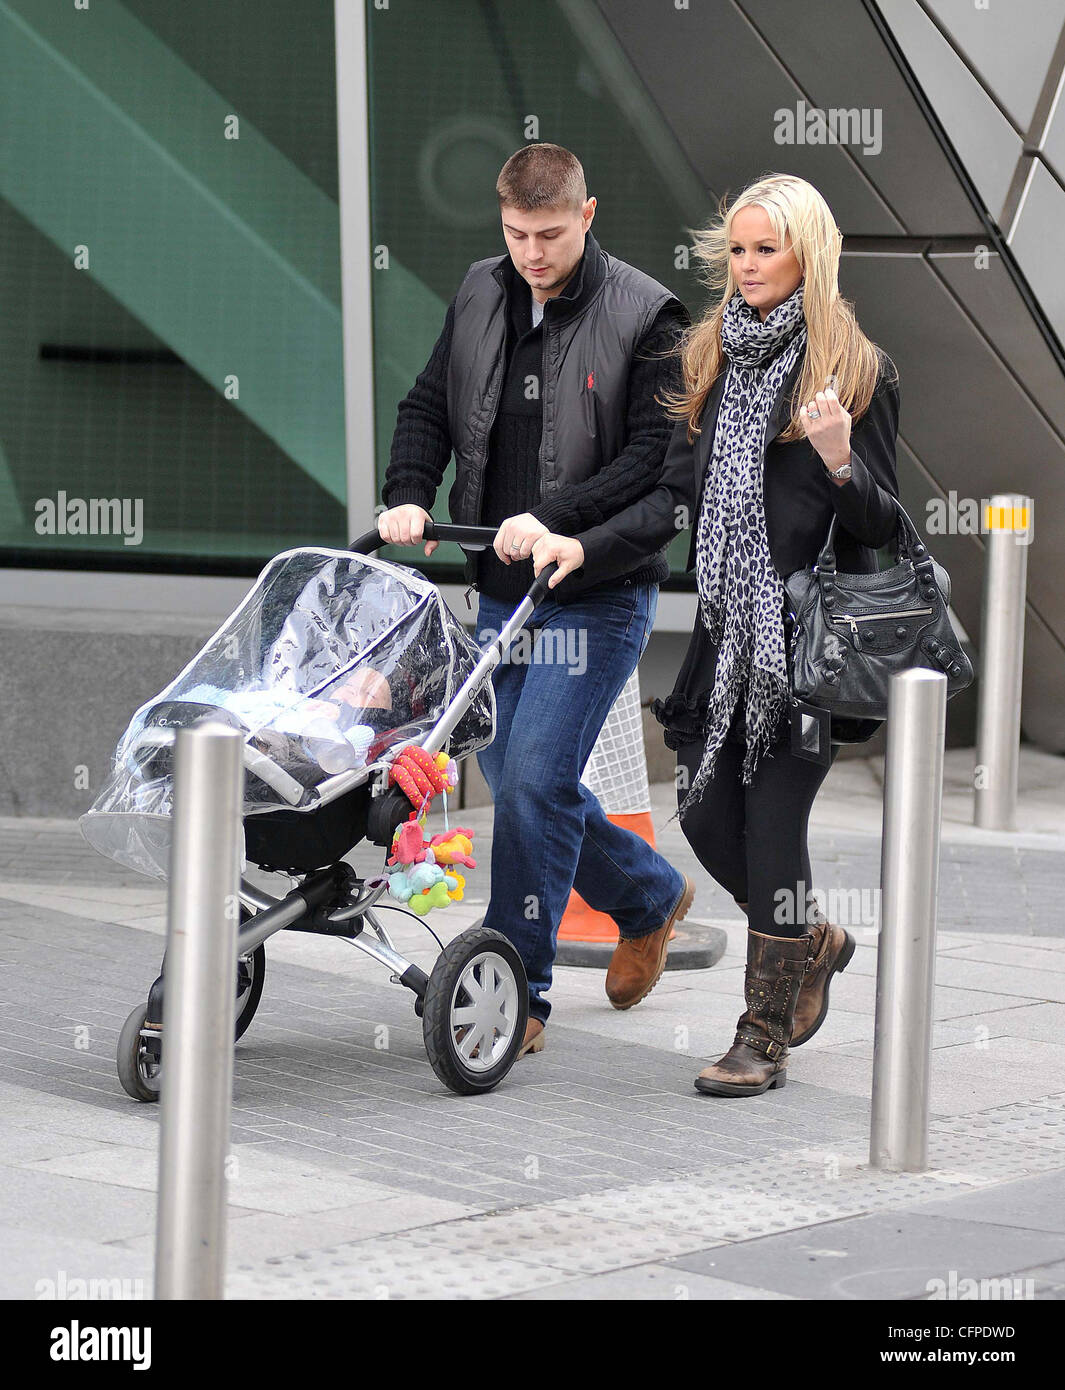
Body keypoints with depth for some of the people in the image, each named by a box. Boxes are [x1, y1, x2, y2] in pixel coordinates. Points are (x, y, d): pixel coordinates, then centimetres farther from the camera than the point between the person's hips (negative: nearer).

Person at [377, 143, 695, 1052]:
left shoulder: (645, 316, -11)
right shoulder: (480, 296, 6)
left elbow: (659, 453, -16)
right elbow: (430, 406, 14)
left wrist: (556, 521, -24)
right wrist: (410, 497, -3)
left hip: (599, 594, -7)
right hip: (503, 591, 7)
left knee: (535, 778, -12)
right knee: (508, 769, 13)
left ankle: (520, 993, -4)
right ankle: (651, 895, 36)